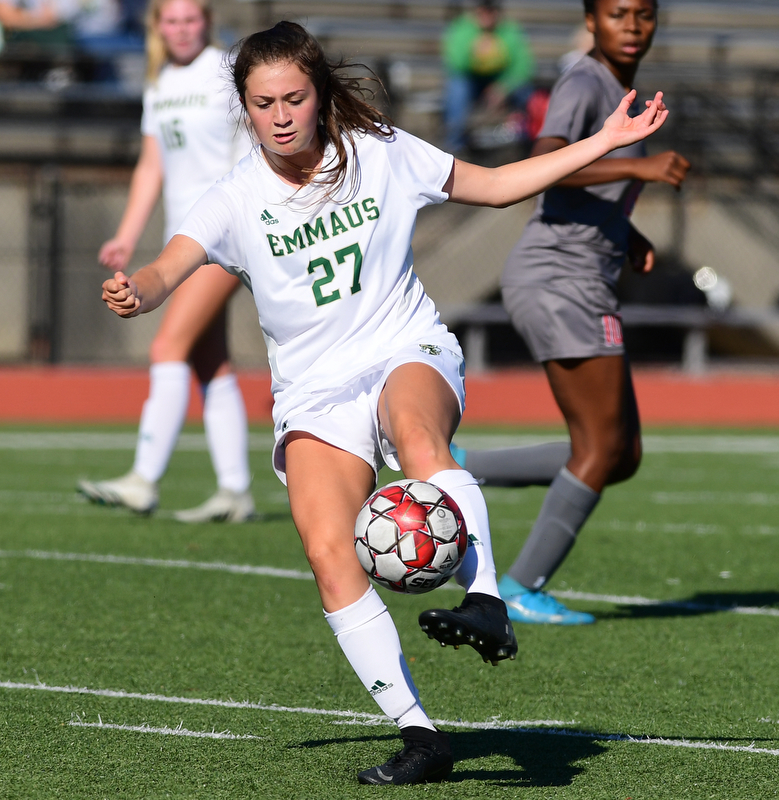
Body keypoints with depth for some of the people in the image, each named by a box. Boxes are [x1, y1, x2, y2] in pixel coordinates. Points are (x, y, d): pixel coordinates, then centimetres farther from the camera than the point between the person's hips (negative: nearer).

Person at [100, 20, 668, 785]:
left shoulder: (382, 154, 2)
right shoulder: (236, 199, -1)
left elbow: (493, 185, 13)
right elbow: (168, 268, -16)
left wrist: (604, 141, 8)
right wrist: (131, 293, -41)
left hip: (410, 355, -1)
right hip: (314, 396, 1)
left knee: (416, 429, -39)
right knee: (329, 554, -21)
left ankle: (486, 605, -54)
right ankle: (418, 732, -19)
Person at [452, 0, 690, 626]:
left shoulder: (618, 90, 18)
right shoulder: (584, 86, -12)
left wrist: (630, 237, 15)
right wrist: (641, 168, -33)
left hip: (582, 290, 10)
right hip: (559, 277, -10)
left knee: (620, 458, 8)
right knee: (603, 449, -7)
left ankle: (457, 471, 12)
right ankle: (524, 588, 1)